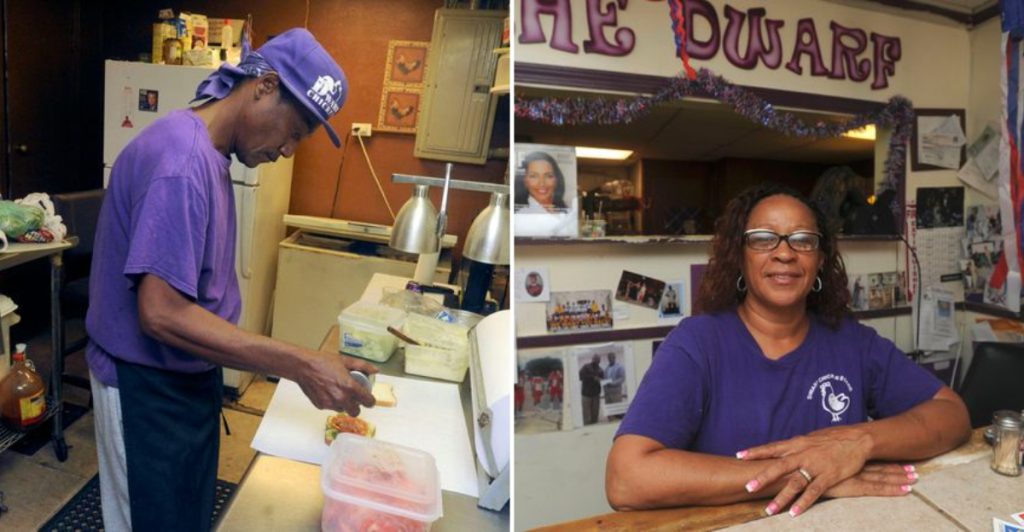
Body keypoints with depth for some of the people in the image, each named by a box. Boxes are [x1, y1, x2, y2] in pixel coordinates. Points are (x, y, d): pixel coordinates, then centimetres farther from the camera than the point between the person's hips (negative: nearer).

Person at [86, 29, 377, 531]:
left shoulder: (208, 152, 5)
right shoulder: (182, 159, -26)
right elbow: (161, 313, -31)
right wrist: (300, 364, -32)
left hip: (187, 378, 9)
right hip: (149, 391, -9)